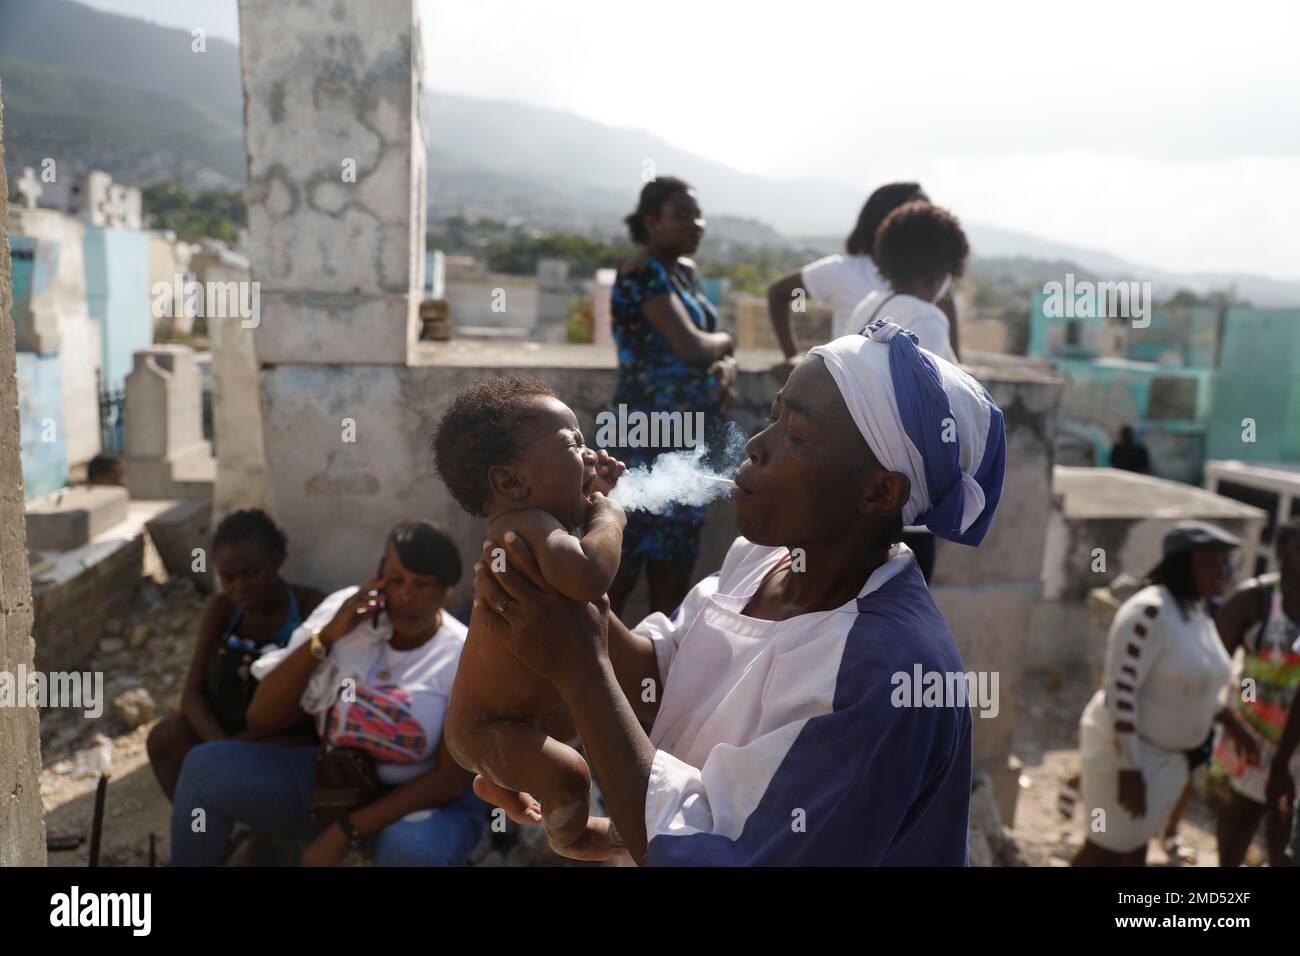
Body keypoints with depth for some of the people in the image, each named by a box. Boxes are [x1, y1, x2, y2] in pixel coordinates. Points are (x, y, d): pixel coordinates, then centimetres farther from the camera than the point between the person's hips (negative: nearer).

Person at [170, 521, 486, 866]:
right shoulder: (348, 617, -8)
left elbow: (450, 779, -19)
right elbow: (261, 720, -8)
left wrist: (346, 831, -25)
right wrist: (325, 637, -21)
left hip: (424, 802, -4)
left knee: (412, 849, -39)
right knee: (205, 765, -13)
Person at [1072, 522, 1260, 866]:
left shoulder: (1198, 611, 4)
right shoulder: (1150, 610, -25)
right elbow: (1120, 690, -27)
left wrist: (1226, 718, 8)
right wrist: (1130, 769, -26)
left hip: (1170, 752, 9)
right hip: (1126, 748, -8)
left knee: (1136, 845, 20)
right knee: (1108, 847, 4)